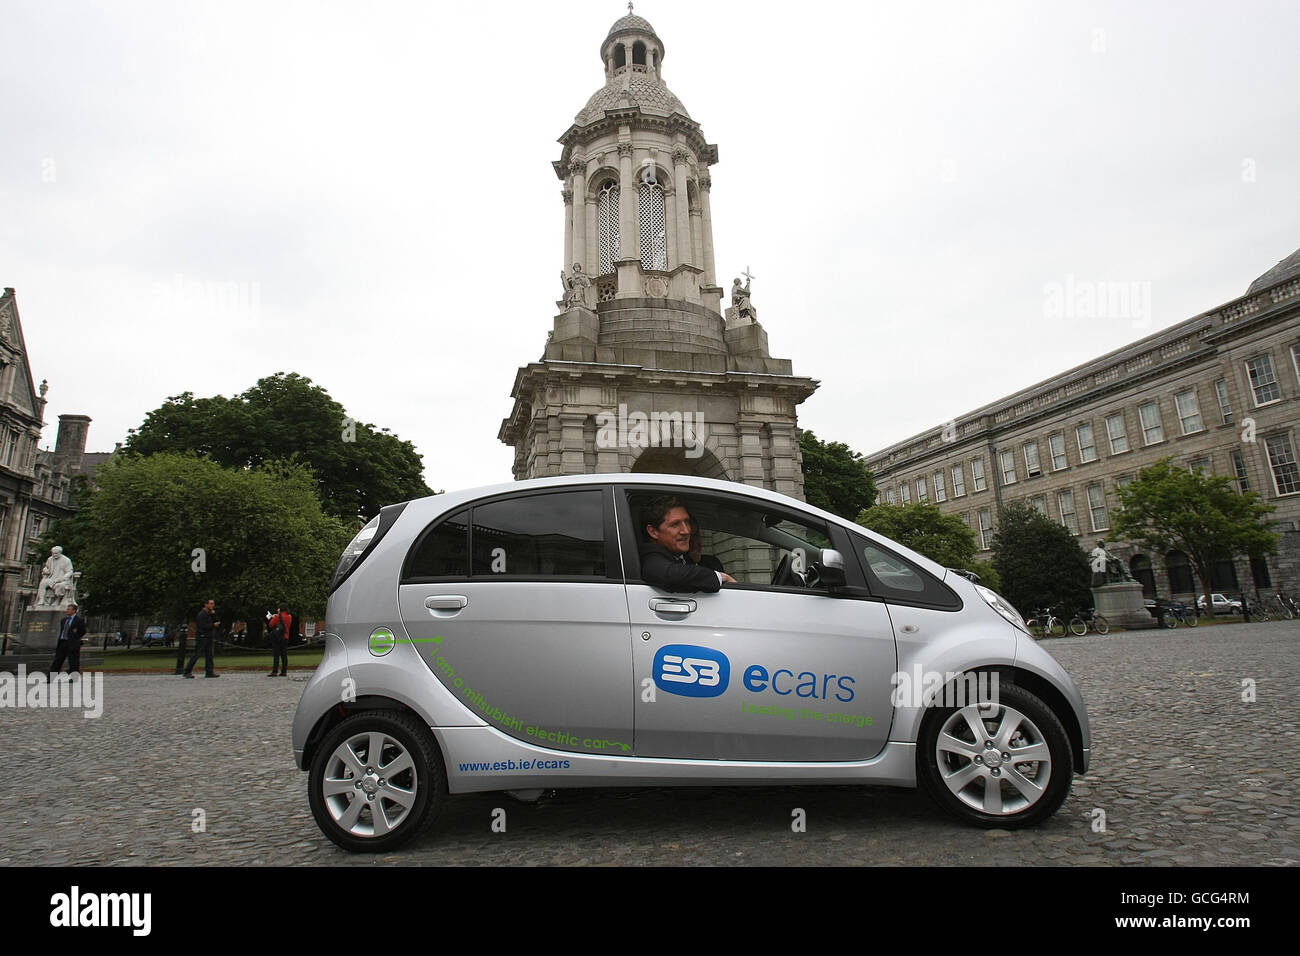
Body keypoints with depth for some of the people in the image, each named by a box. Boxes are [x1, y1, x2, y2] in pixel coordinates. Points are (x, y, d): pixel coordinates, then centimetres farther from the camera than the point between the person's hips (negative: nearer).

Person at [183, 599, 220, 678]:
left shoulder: (209, 613, 18)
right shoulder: (202, 614, -11)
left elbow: (215, 621, 11)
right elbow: (203, 626, -20)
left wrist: (213, 614, -1)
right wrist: (213, 625, -11)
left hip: (209, 638, 9)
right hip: (202, 637, -9)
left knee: (209, 655, 4)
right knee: (196, 654, -6)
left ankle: (209, 672, 4)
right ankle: (187, 672, 1)